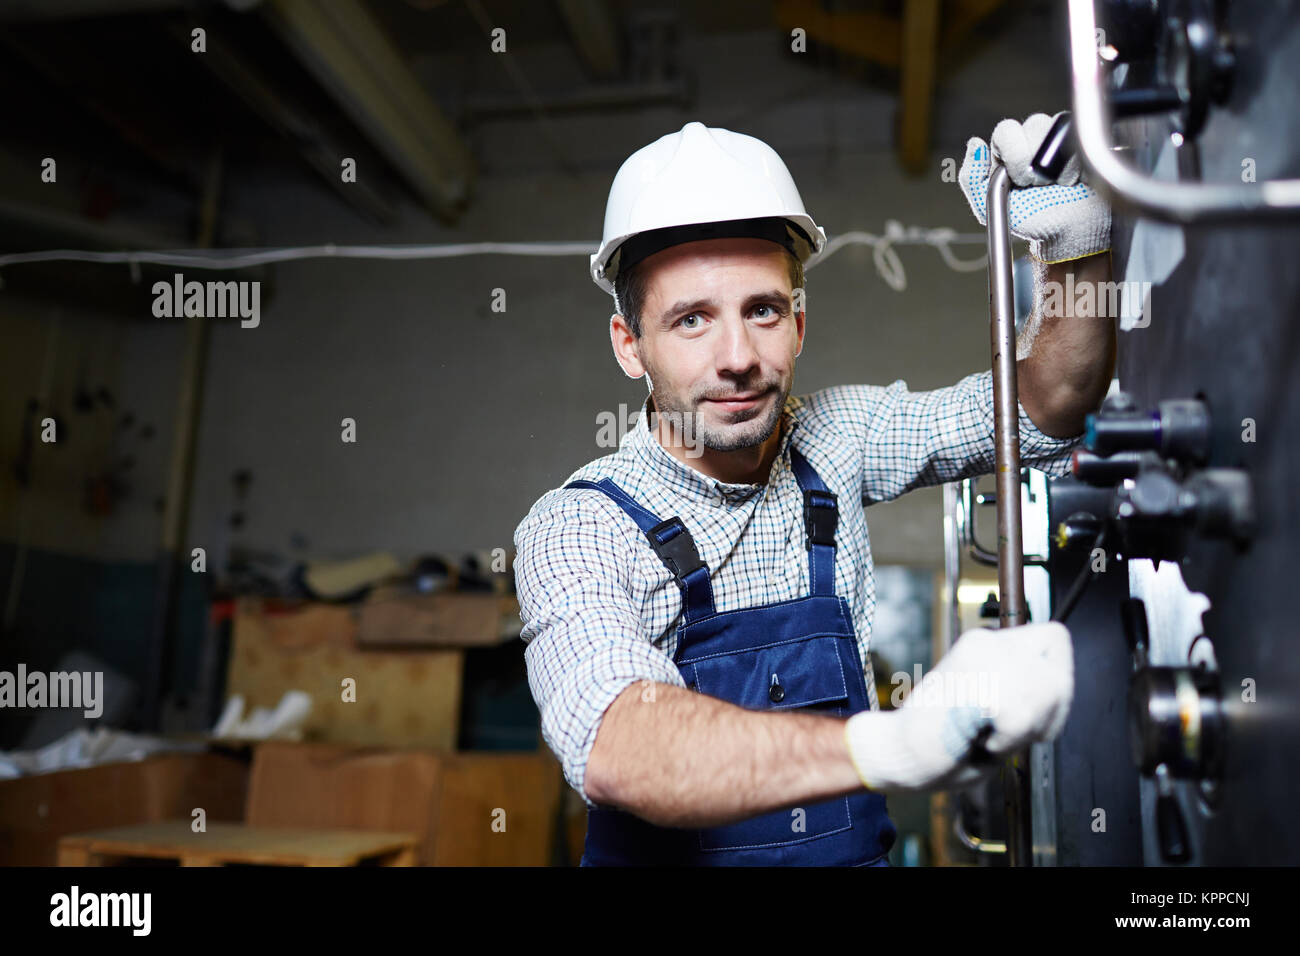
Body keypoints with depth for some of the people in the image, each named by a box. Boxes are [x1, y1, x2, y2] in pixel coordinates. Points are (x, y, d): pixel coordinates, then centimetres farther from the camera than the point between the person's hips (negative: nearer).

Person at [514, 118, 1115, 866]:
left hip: (856, 851, 2)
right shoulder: (576, 530, -14)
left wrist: (1076, 247, -11)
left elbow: (1044, 412, 6)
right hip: (665, 855, -2)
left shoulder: (833, 439, 0)